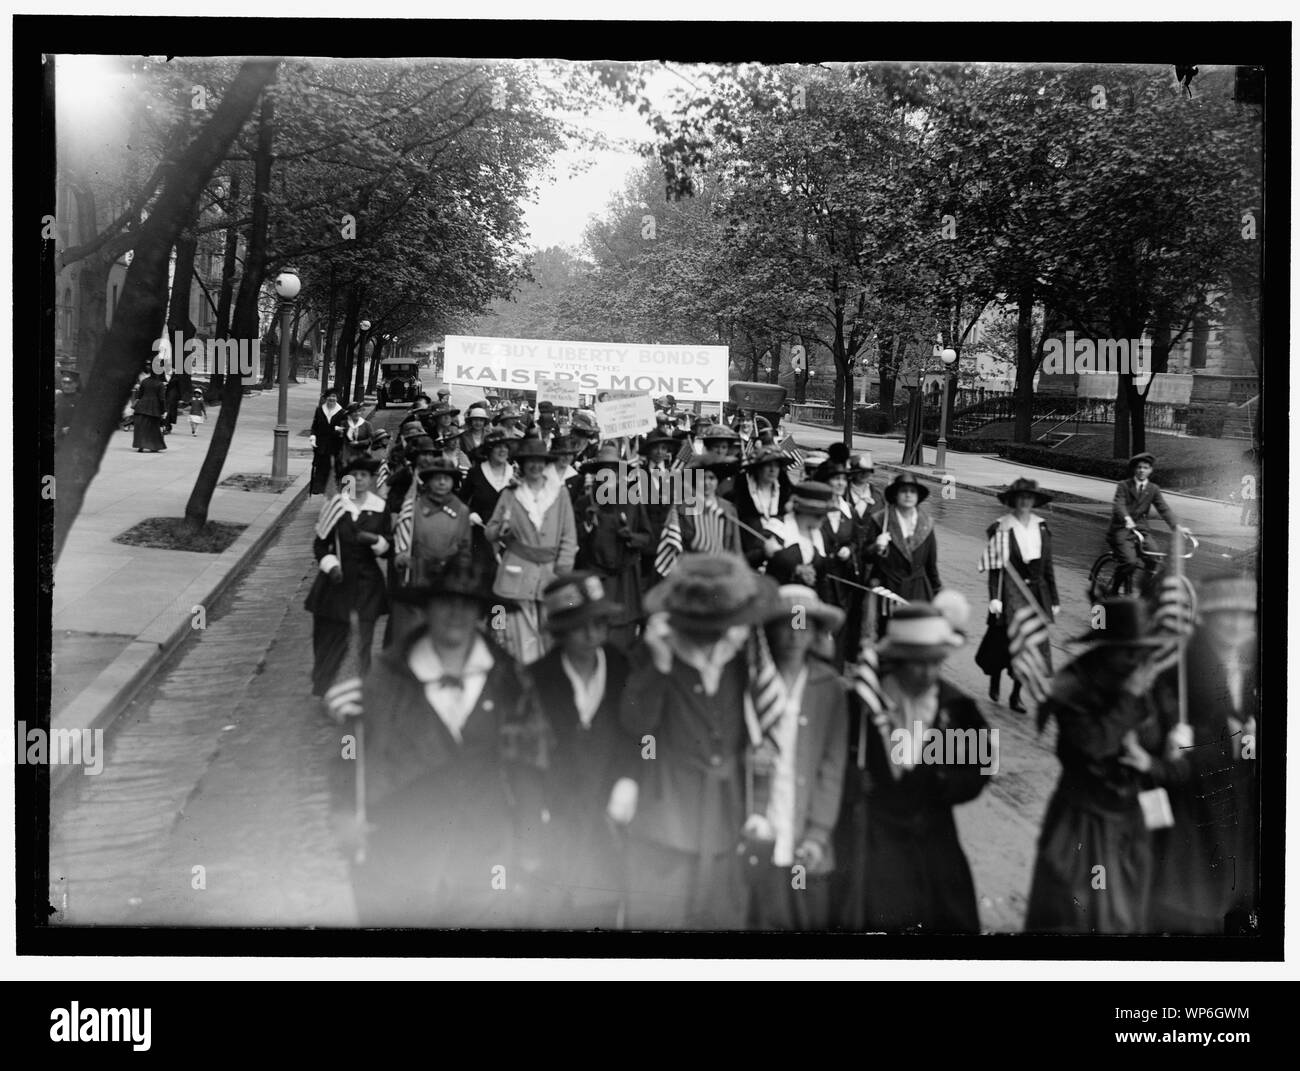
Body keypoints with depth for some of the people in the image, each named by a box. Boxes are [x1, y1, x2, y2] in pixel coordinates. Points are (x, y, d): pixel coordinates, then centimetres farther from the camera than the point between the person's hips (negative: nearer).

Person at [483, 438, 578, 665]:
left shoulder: (559, 493, 6)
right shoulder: (510, 494, 7)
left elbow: (569, 536, 6)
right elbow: (489, 533, 11)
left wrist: (563, 570, -2)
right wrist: (500, 529, -12)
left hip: (551, 572, 1)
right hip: (518, 572, -1)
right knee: (523, 636, -6)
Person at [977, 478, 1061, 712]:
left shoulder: (1041, 528, 8)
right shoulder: (1002, 529, -6)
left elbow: (1048, 566, 13)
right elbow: (995, 567, -8)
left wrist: (1054, 600, 12)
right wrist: (994, 598, -15)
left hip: (1037, 591, 5)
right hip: (1011, 590, -4)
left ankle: (1016, 694, 11)